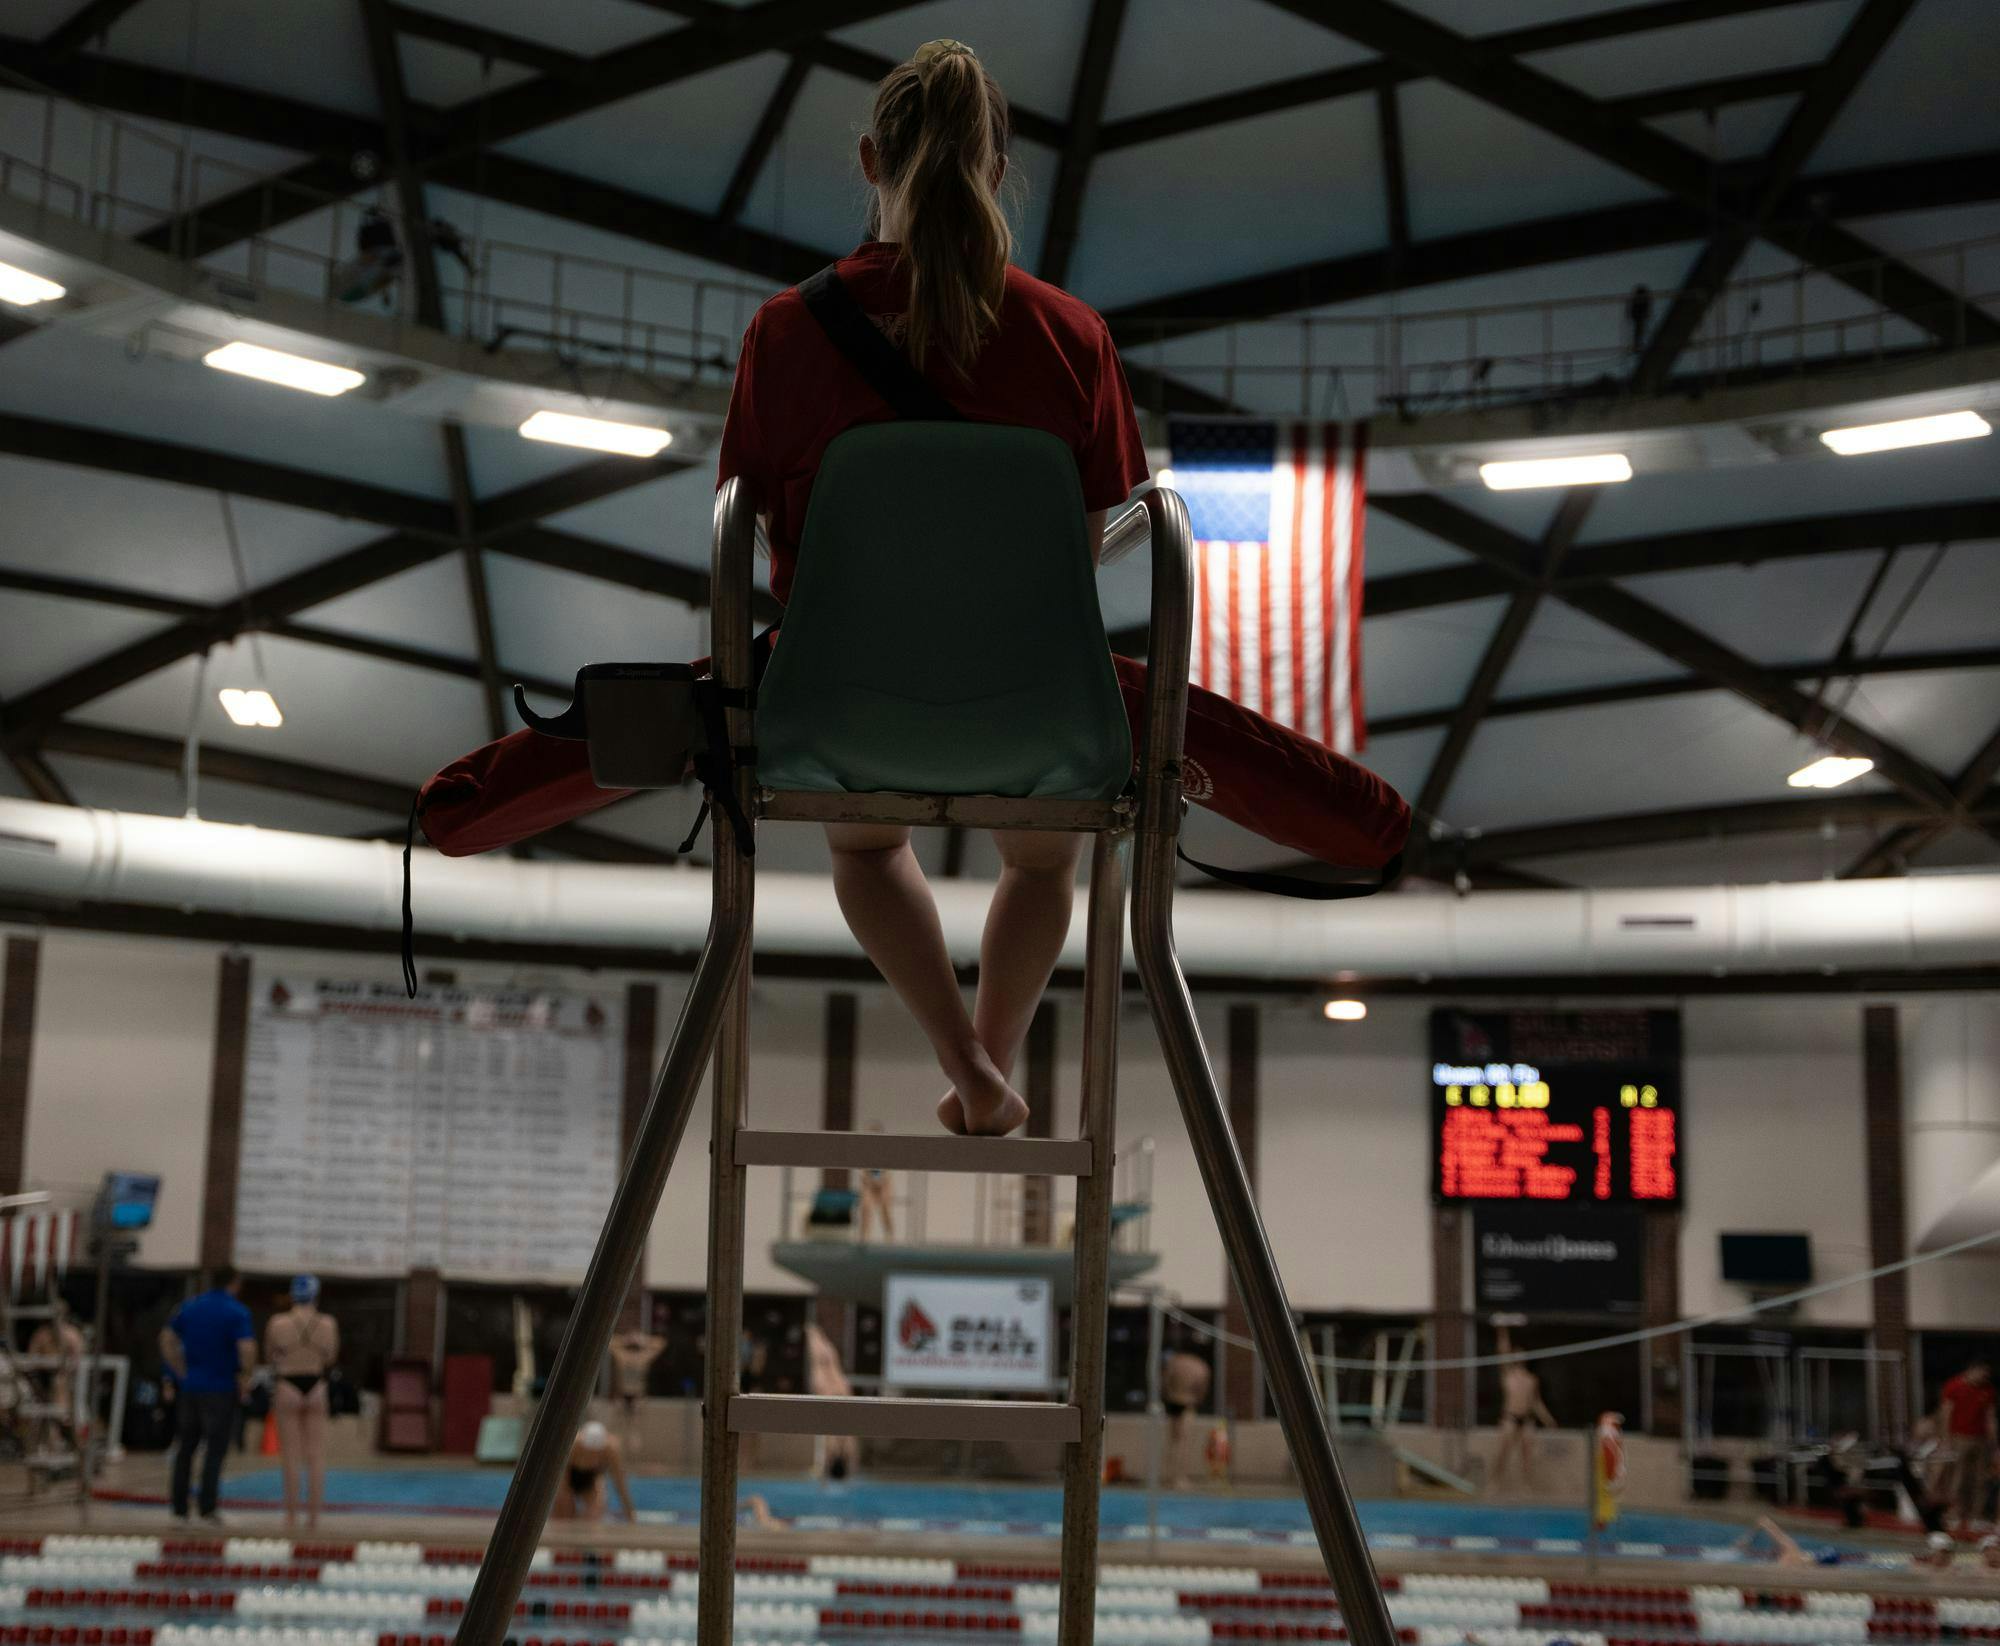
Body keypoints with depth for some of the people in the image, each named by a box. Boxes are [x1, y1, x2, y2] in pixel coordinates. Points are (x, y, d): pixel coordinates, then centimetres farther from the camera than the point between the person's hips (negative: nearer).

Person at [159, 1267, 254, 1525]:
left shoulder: (189, 1307, 8)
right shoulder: (237, 1312, -9)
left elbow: (167, 1340, 10)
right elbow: (247, 1349, -21)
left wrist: (181, 1372, 13)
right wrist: (245, 1377, -6)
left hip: (190, 1387, 5)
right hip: (221, 1388, -5)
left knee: (186, 1447, 11)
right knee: (215, 1449, 0)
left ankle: (179, 1507, 11)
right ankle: (207, 1507, -4)